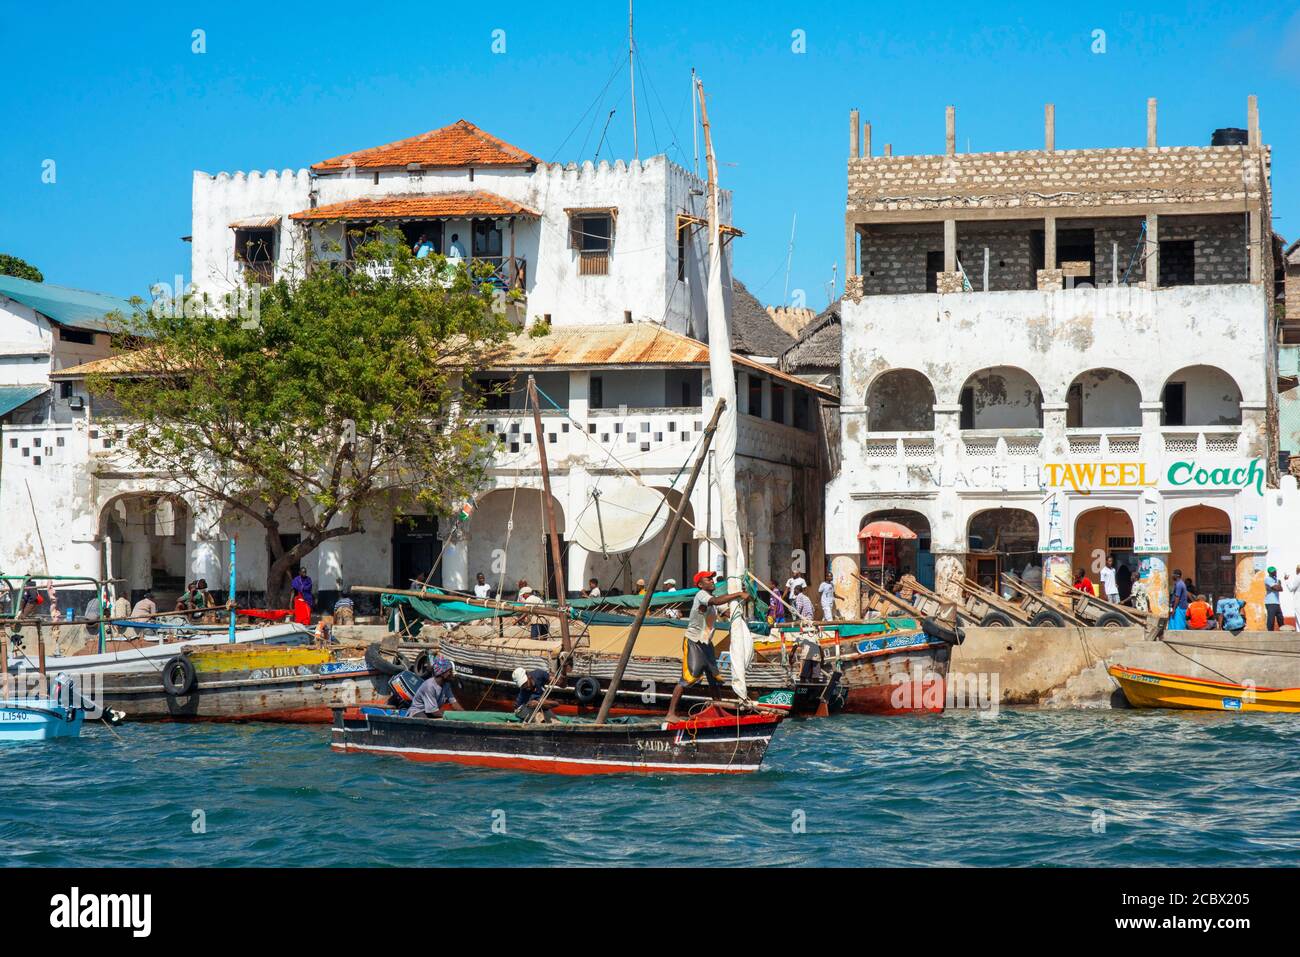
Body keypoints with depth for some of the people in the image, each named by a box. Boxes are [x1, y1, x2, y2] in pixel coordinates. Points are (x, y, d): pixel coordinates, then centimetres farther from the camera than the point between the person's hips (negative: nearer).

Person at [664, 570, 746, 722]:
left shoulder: (711, 597, 13)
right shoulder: (701, 594, -16)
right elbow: (717, 601, -35)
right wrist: (738, 594, -35)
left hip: (706, 644, 9)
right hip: (693, 643, -9)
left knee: (715, 679, 11)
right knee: (688, 677, -15)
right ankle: (671, 713, -14)